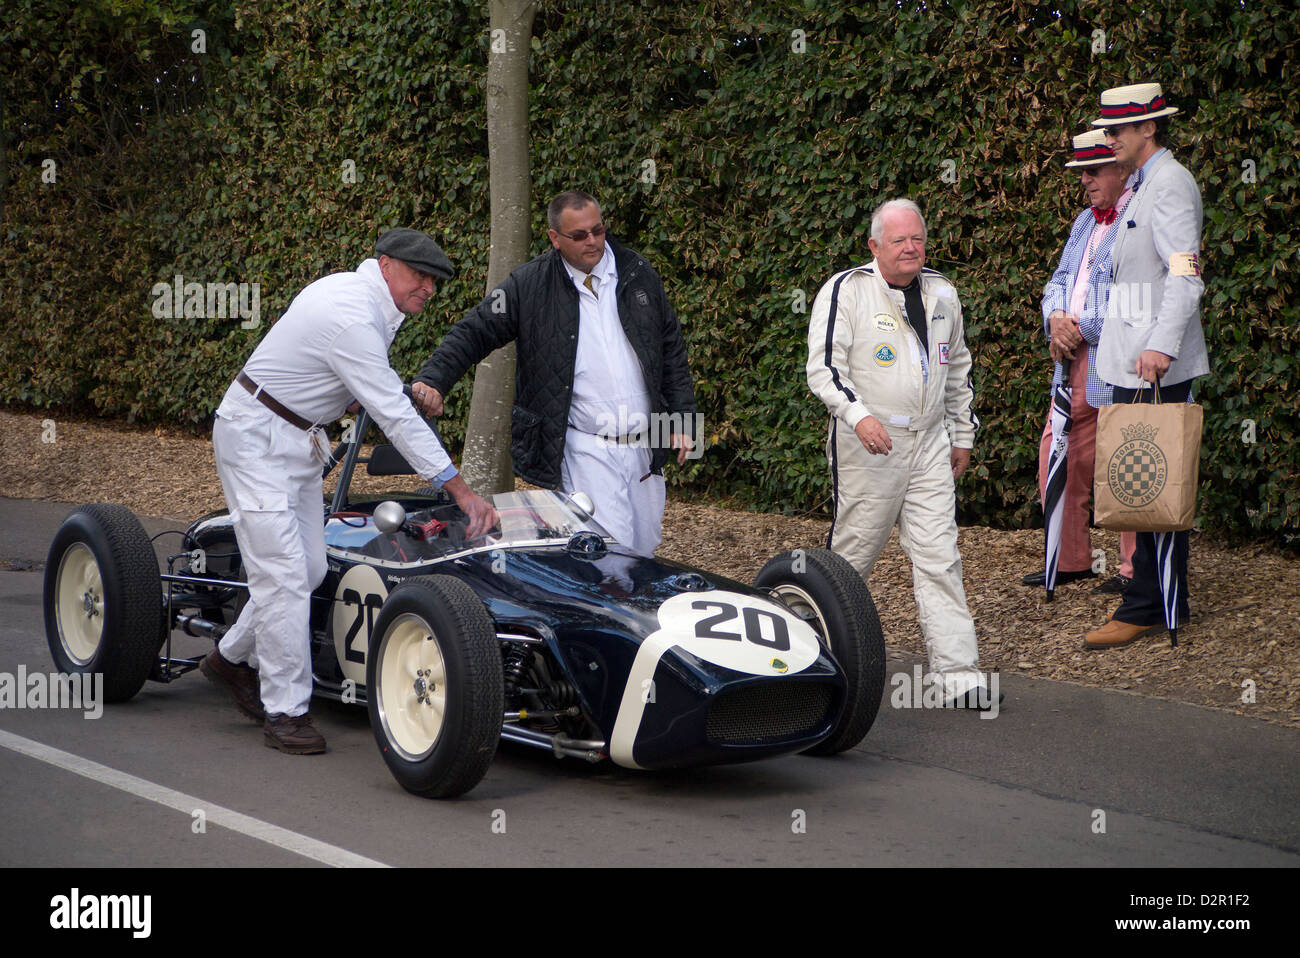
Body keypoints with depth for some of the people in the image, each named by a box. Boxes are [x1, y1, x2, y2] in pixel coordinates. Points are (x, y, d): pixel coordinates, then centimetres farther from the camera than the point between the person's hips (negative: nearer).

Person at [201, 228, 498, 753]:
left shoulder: (361, 296, 5)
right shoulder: (352, 316, -25)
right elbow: (394, 415, -27)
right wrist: (458, 488, -25)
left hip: (298, 437, 10)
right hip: (255, 437, -10)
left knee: (309, 569, 7)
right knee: (283, 573, -11)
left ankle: (234, 658, 27)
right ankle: (285, 710, -6)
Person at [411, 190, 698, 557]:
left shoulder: (638, 274, 7)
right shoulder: (528, 285, -4)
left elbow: (671, 349, 13)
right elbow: (473, 333, -3)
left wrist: (681, 419, 10)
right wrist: (433, 380, -20)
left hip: (644, 446, 5)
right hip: (586, 449, -5)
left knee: (645, 552, 13)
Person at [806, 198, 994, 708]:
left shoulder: (942, 294, 13)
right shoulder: (844, 291, -6)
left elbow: (958, 368, 24)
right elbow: (824, 366, -12)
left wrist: (963, 434, 23)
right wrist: (858, 415, -27)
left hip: (930, 446, 5)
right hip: (866, 445, -4)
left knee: (939, 558, -2)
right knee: (851, 554, 3)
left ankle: (957, 672, -4)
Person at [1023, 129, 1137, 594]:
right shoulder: (1085, 221, 19)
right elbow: (1059, 280, 21)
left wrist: (1083, 328, -15)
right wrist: (1056, 319, 0)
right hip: (1075, 363, 9)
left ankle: (1135, 568, 9)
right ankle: (1069, 560, 23)